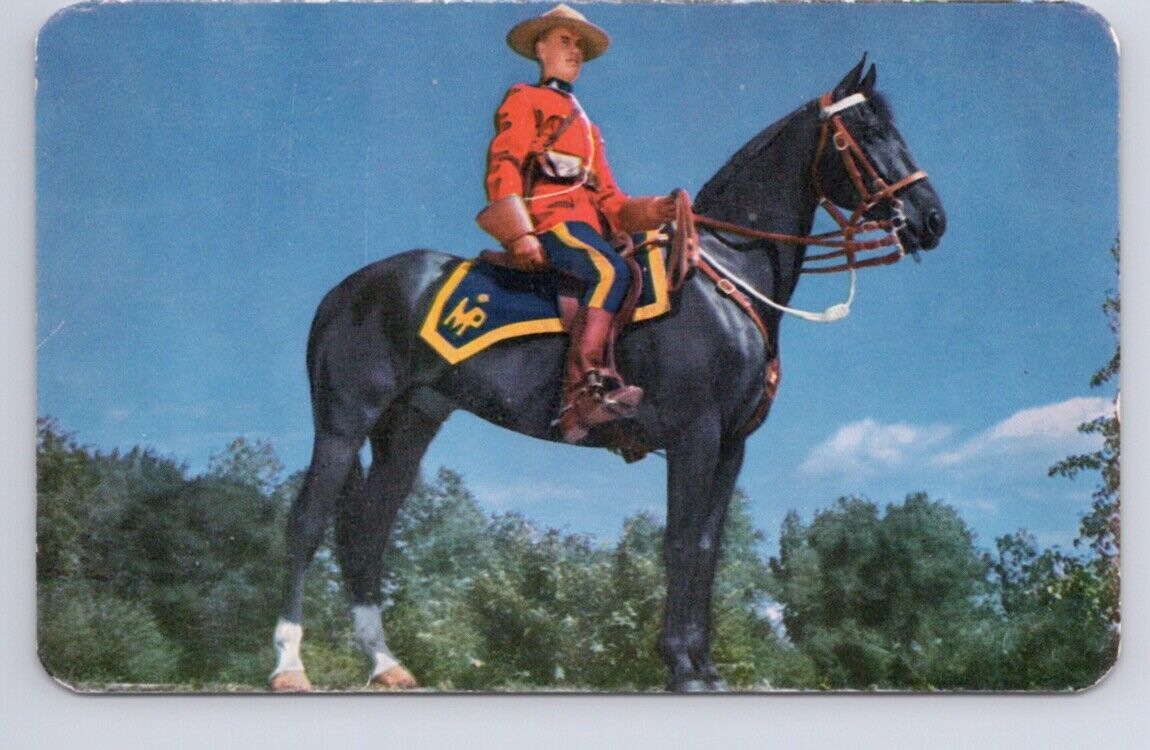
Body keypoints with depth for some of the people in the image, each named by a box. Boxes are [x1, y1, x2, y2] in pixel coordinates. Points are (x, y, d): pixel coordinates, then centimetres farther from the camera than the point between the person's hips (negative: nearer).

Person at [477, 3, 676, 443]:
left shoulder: (586, 126, 36)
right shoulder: (525, 101, 13)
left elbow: (607, 198, 26)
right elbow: (503, 166, -3)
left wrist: (651, 211, 5)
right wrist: (520, 234, -18)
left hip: (587, 223, 8)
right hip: (547, 217, -8)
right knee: (610, 271, -34)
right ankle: (583, 387, -42)